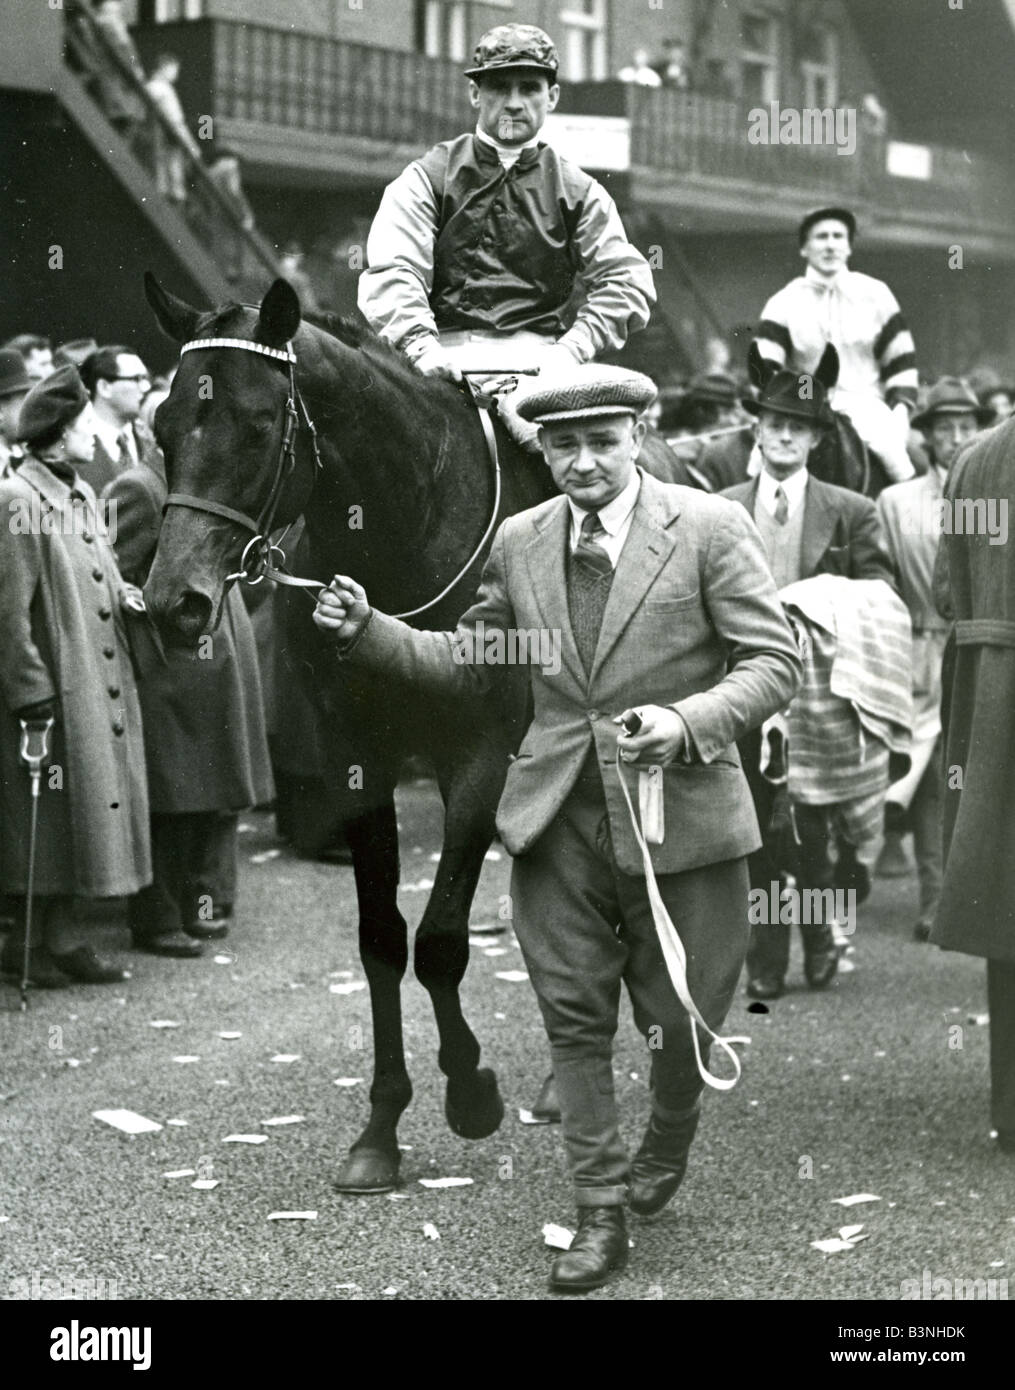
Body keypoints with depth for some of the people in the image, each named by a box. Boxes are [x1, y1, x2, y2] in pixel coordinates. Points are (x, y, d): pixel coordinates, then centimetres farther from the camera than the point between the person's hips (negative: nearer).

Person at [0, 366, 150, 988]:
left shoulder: (84, 495, 12)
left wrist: (124, 595, 4)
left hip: (102, 684, 8)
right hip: (55, 689, -8)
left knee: (89, 812, 11)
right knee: (50, 815, -1)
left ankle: (61, 936, 20)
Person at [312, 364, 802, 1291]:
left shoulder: (711, 528, -8)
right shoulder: (519, 541, 5)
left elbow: (775, 661, -9)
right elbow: (467, 661, 15)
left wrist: (684, 722, -24)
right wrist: (369, 631, 0)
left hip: (680, 817, -3)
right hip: (558, 822, 3)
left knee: (681, 1017, 9)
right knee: (575, 1021, 5)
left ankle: (669, 1138, 42)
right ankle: (602, 1214, 18)